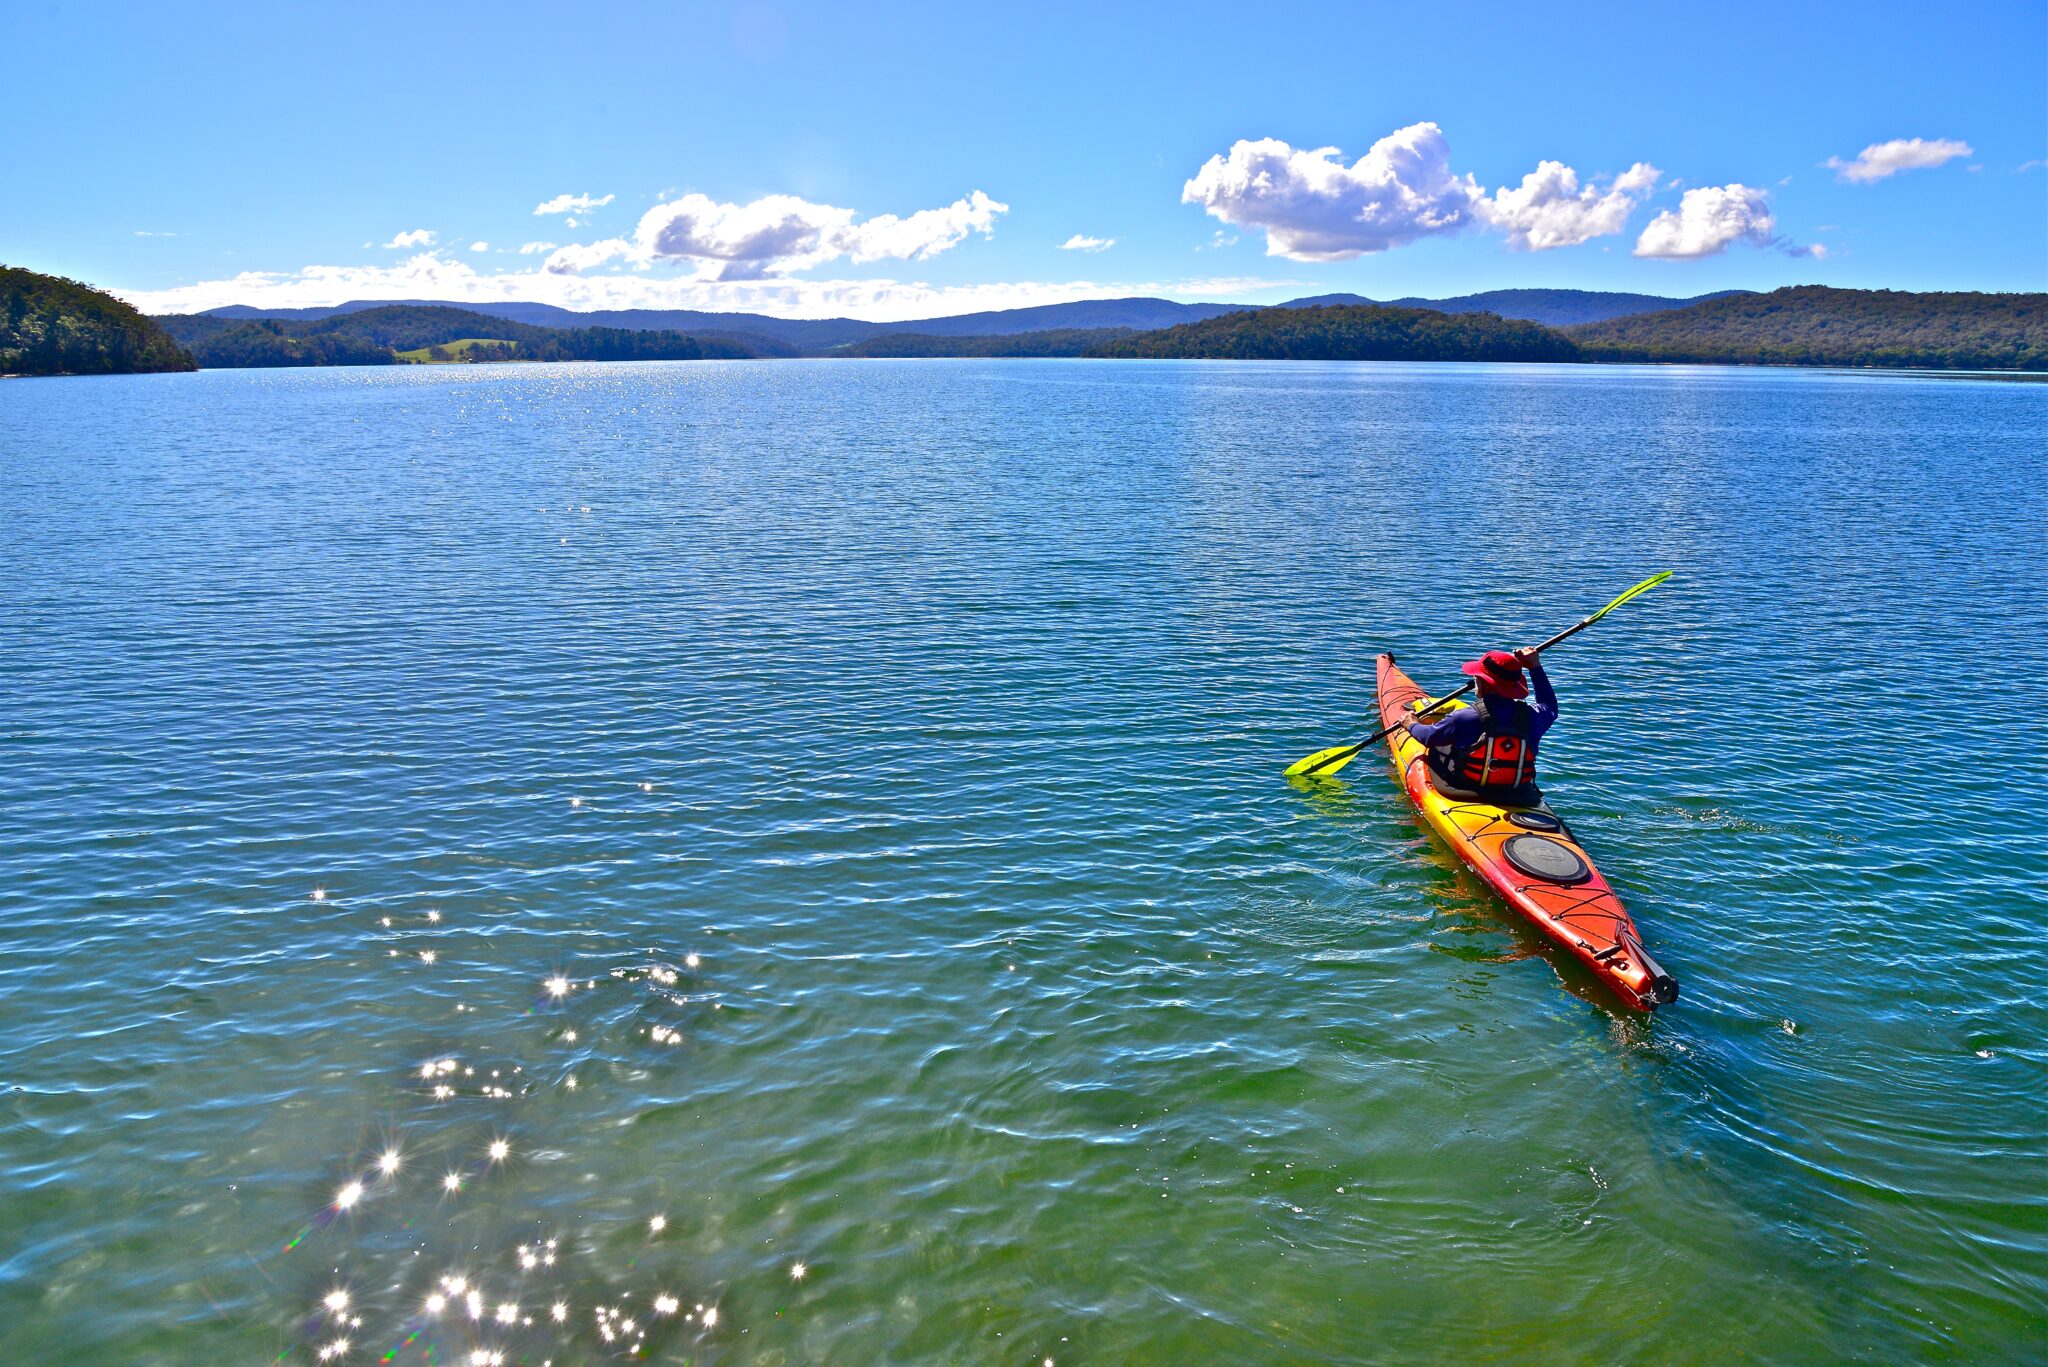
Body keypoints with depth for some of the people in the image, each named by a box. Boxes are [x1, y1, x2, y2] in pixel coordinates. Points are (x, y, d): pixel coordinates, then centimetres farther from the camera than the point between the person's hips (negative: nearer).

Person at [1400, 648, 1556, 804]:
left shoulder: (1464, 718, -22)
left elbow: (1429, 737, -2)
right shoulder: (1530, 717, -12)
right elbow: (1550, 706, 15)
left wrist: (1412, 725, 21)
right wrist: (1535, 666, 21)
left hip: (1464, 794, -3)